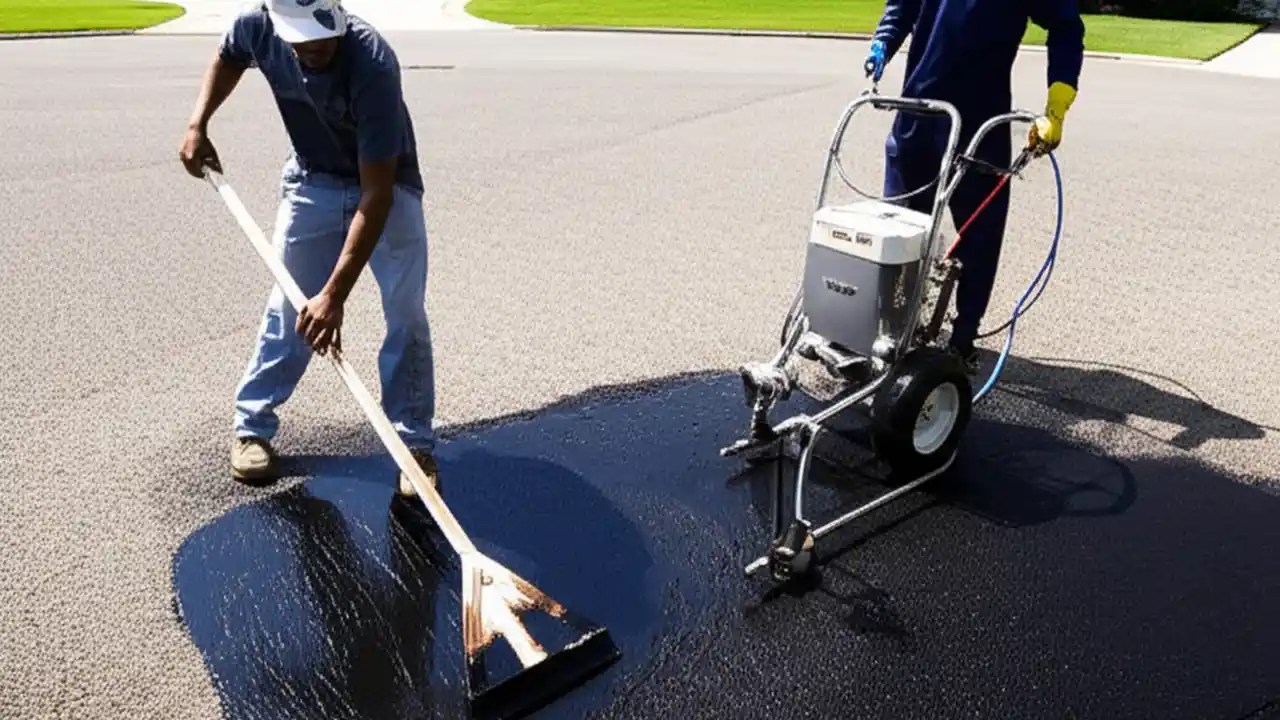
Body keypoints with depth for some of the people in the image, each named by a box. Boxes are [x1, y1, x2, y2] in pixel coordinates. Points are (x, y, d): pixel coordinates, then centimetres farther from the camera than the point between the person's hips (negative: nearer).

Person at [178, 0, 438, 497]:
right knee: (287, 310, 4)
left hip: (387, 186, -3)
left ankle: (416, 445, 3)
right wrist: (198, 125, -5)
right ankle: (251, 427, 21)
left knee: (406, 316, -11)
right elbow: (227, 59, 8)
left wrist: (335, 294, -42)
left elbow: (376, 192, -38)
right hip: (312, 182, 3)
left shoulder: (372, 64, -36)